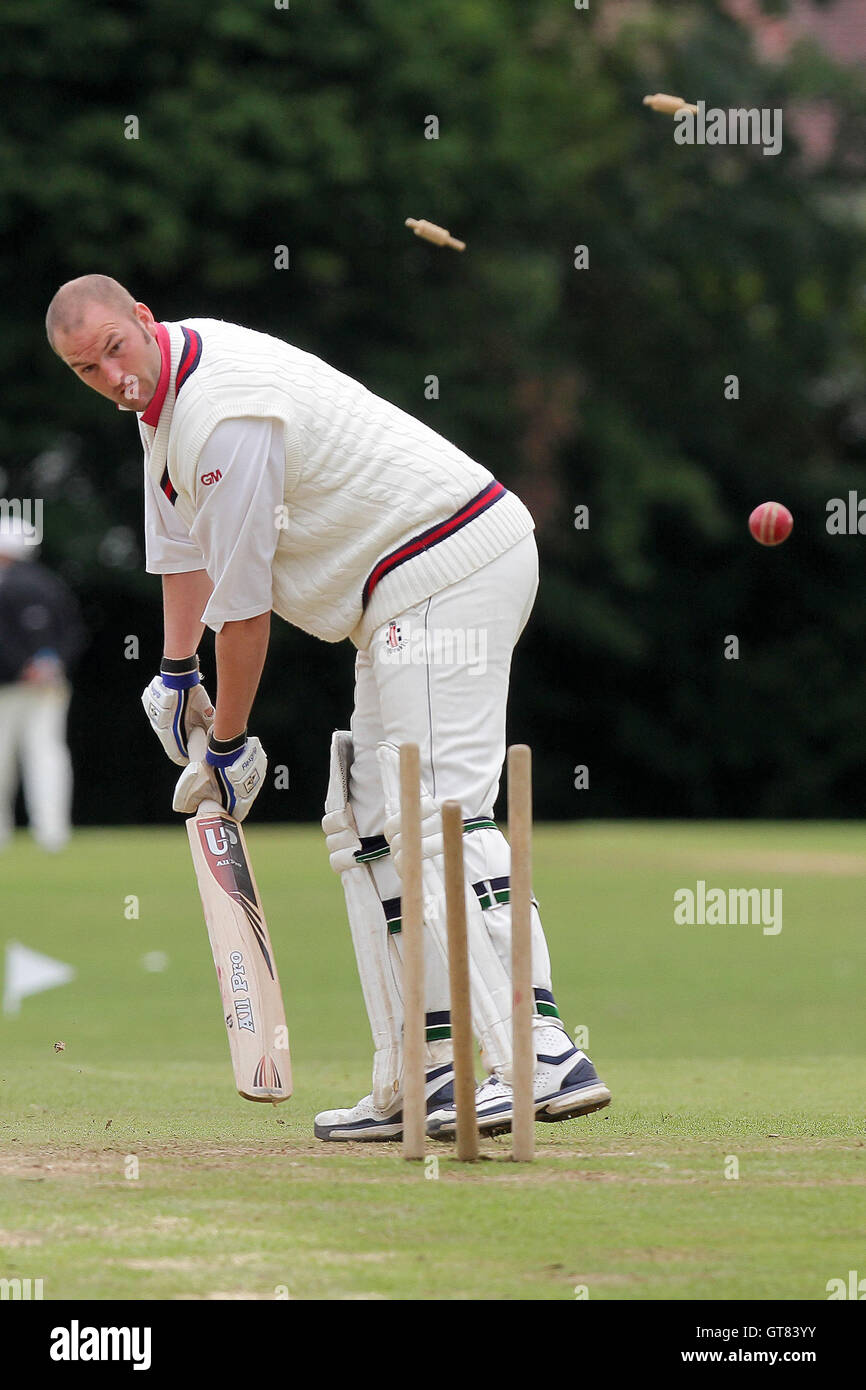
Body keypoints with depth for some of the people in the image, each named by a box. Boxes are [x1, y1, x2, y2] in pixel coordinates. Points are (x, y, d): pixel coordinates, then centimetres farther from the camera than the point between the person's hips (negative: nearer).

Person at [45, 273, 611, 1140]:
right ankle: (416, 1084, 11)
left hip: (448, 575, -11)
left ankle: (540, 1059, -33)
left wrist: (229, 747, -7)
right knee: (371, 831, 12)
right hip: (406, 594, 11)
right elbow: (186, 534, 27)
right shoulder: (164, 385, 10)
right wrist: (175, 669, 26)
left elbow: (243, 600, -17)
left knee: (439, 813, -22)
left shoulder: (226, 417, -22)